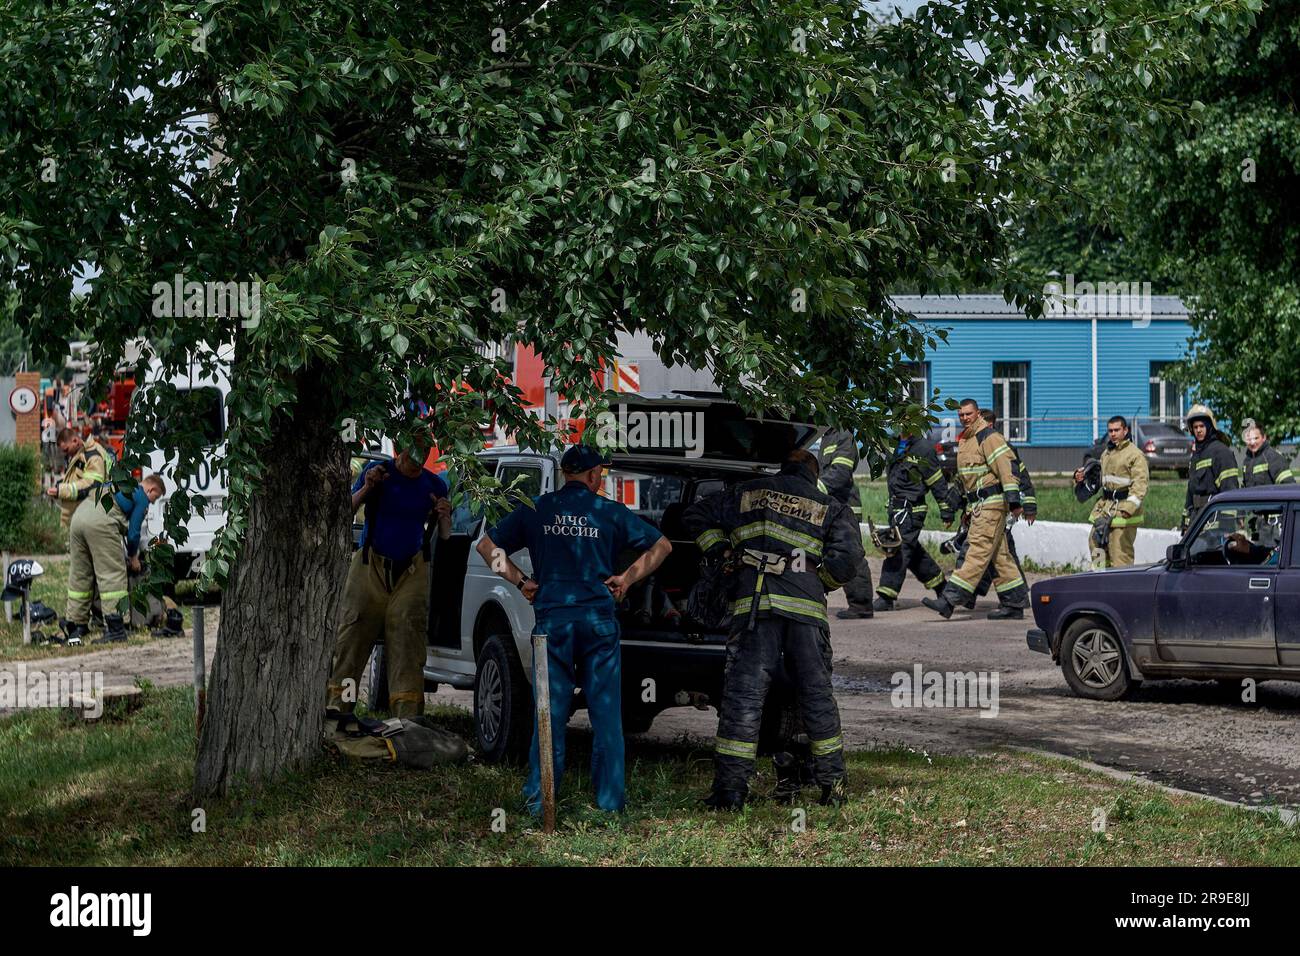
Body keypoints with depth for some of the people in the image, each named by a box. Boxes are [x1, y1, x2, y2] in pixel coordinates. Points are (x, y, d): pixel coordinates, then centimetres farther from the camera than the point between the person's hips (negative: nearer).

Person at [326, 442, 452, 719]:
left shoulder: (434, 486, 5)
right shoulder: (377, 471, -2)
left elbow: (444, 536, 11)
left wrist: (444, 517, -11)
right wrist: (366, 489, -20)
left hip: (411, 571, 2)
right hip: (371, 566, -2)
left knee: (408, 644, -5)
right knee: (353, 636, -6)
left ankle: (407, 715, -7)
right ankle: (336, 705, -6)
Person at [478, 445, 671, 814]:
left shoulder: (536, 510, 7)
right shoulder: (611, 512, 4)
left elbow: (487, 546, 11)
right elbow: (660, 546, 10)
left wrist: (521, 581, 9)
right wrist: (627, 579, 9)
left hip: (552, 618, 1)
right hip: (599, 620, -1)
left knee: (550, 713, 4)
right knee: (606, 713, 5)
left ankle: (539, 798, 1)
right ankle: (610, 797, 6)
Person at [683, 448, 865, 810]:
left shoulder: (746, 494, 21)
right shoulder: (831, 508, 17)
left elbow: (696, 516, 24)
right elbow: (846, 559, 3)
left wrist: (721, 552, 26)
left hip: (753, 603, 0)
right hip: (806, 608, 0)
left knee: (743, 694, -2)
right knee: (816, 694, 11)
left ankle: (730, 788, -8)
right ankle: (832, 783, 15)